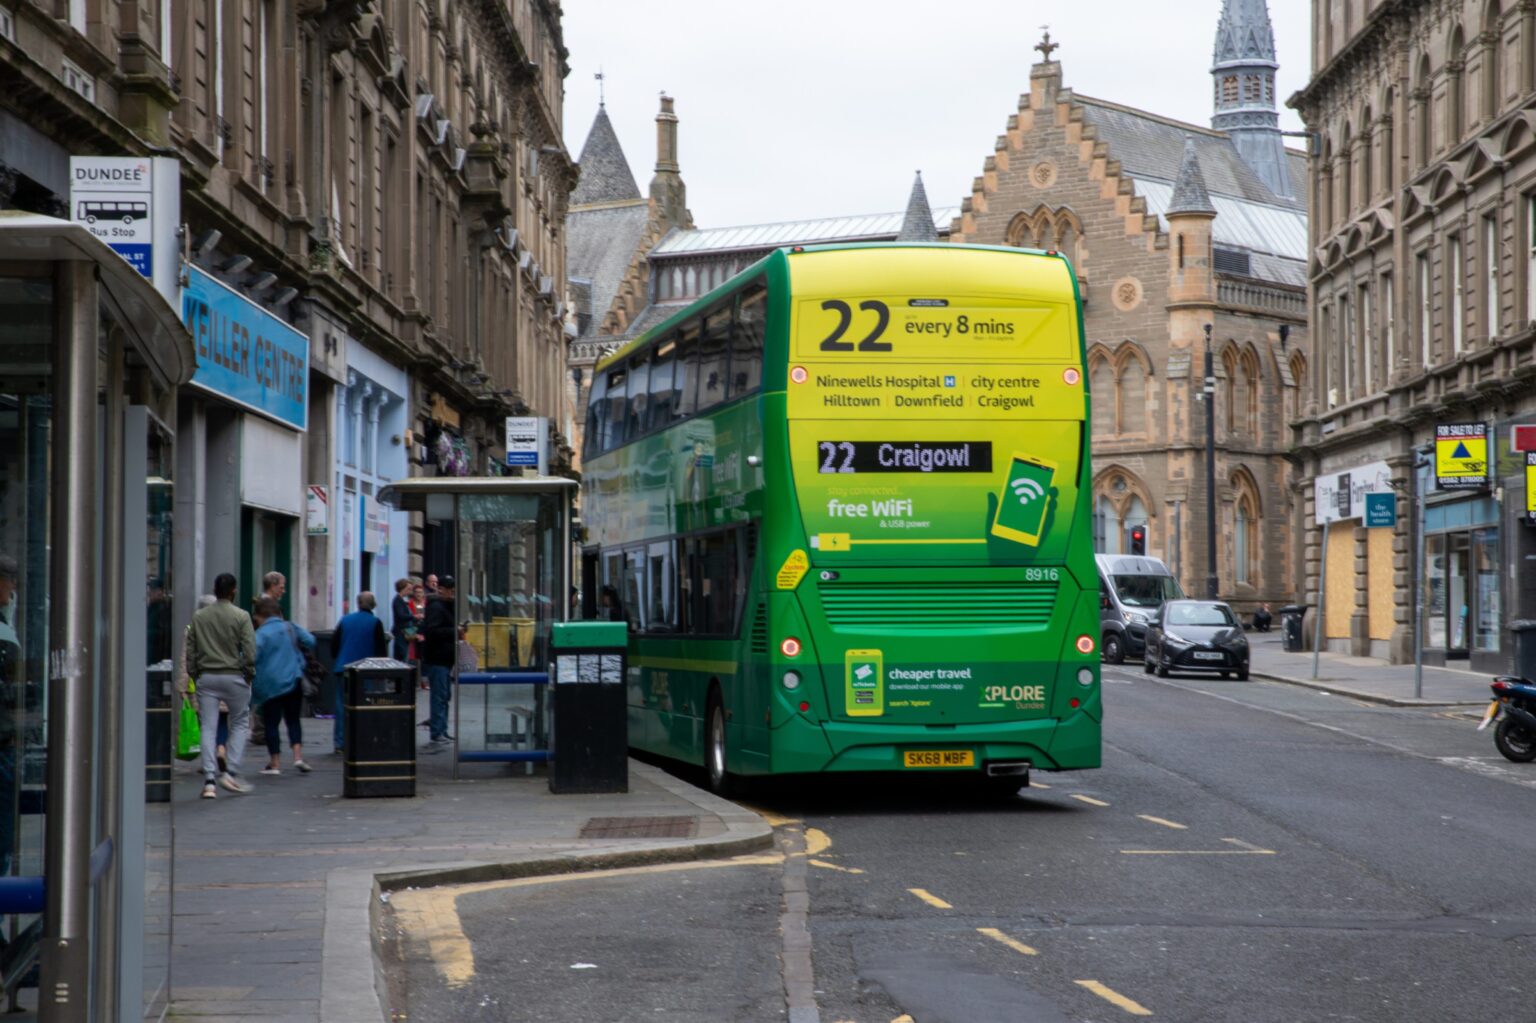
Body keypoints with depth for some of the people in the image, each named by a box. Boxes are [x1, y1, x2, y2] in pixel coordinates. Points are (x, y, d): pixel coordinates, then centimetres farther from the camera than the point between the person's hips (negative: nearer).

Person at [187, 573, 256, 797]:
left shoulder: (199, 617, 5)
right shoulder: (241, 617, -6)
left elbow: (190, 651, 6)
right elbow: (249, 652, -10)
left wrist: (195, 675, 14)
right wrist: (249, 675, 3)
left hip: (206, 677, 3)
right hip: (233, 676, -3)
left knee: (208, 728, 3)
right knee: (240, 724, 12)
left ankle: (209, 781, -3)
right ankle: (231, 772, 0)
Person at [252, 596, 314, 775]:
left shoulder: (261, 634, -10)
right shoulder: (290, 628, 5)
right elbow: (311, 642, 11)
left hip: (270, 685, -4)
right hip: (293, 681, 4)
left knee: (271, 723, 5)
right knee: (293, 720, 14)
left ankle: (275, 763, 7)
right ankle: (298, 756, -1)